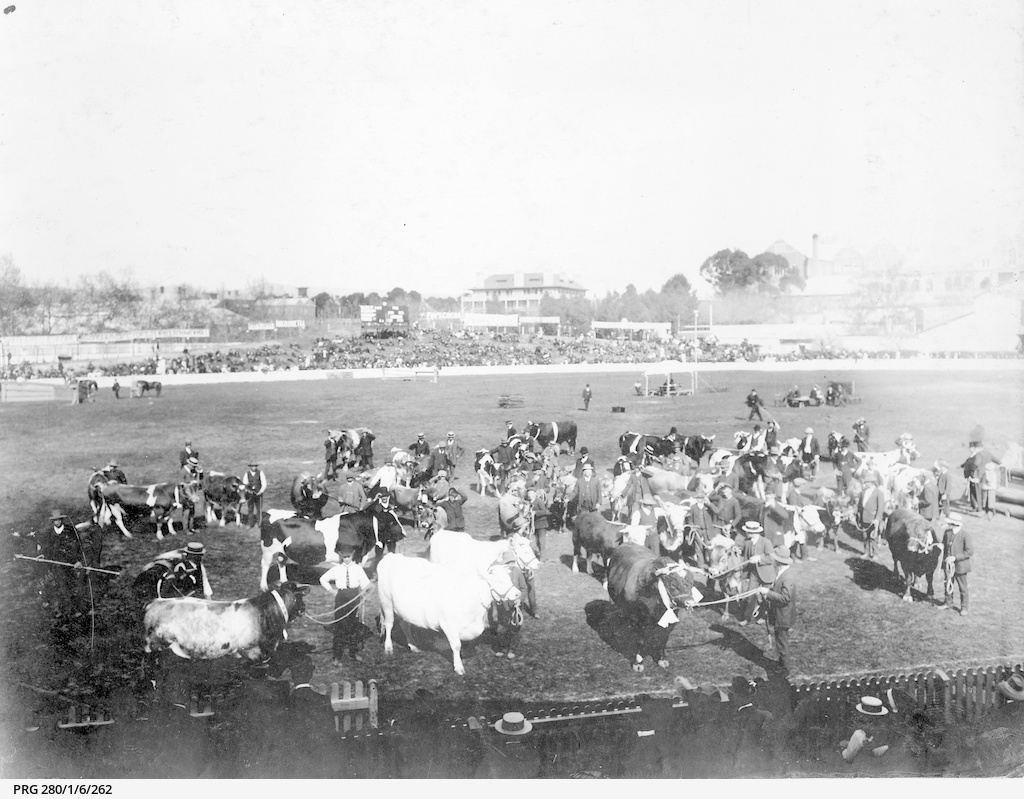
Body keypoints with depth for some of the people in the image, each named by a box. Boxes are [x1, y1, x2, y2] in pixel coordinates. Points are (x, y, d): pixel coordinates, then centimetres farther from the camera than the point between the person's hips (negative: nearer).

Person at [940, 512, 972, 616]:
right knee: (948, 585, 16)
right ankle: (948, 603, 31)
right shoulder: (947, 533, 0)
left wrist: (955, 557, -23)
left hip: (960, 566, -6)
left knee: (962, 588, 7)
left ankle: (964, 607, 18)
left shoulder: (965, 535, -18)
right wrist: (941, 546, -6)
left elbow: (969, 552, -19)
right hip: (948, 564, 6)